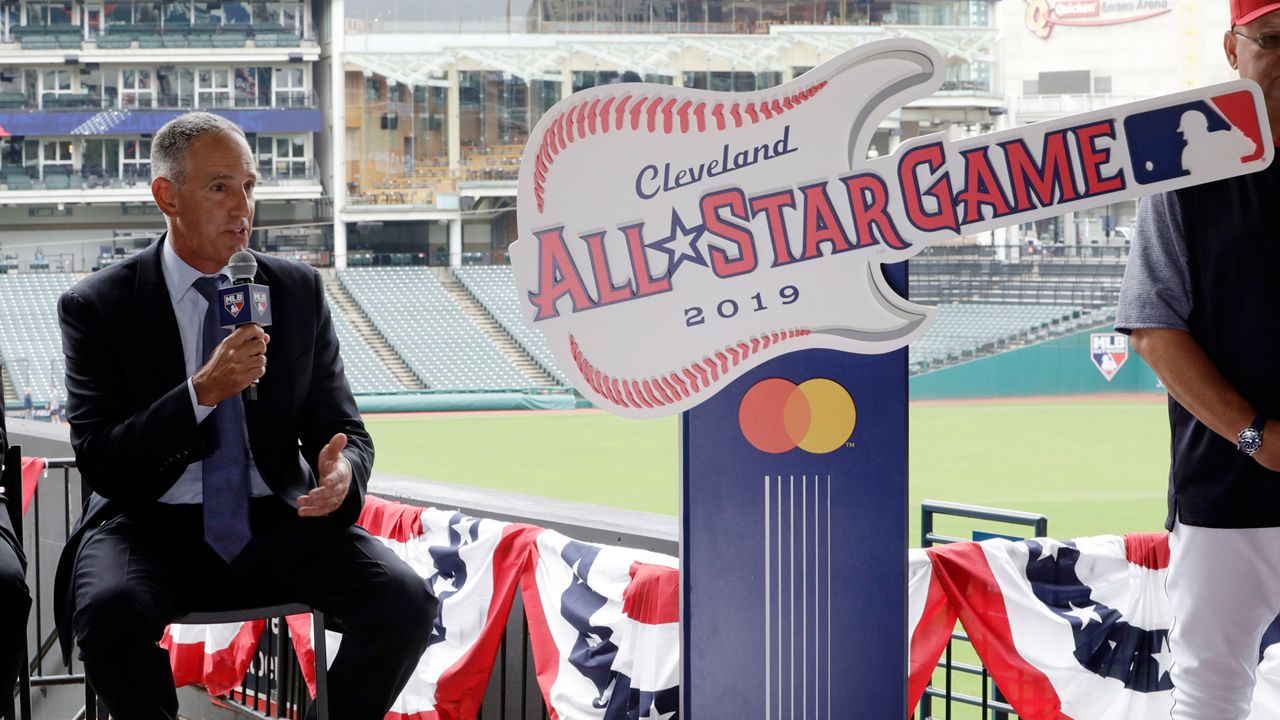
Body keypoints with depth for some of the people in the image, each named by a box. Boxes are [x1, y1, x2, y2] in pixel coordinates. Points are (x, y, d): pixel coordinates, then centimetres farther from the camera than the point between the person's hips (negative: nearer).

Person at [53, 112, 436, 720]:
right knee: (109, 613, -36)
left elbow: (344, 432, 10)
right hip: (153, 528, -2)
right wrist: (202, 392, -23)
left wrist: (342, 470, -16)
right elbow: (98, 462, -9)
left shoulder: (299, 291, 8)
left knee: (406, 601, -23)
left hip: (278, 526, 3)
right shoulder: (97, 307, -2)